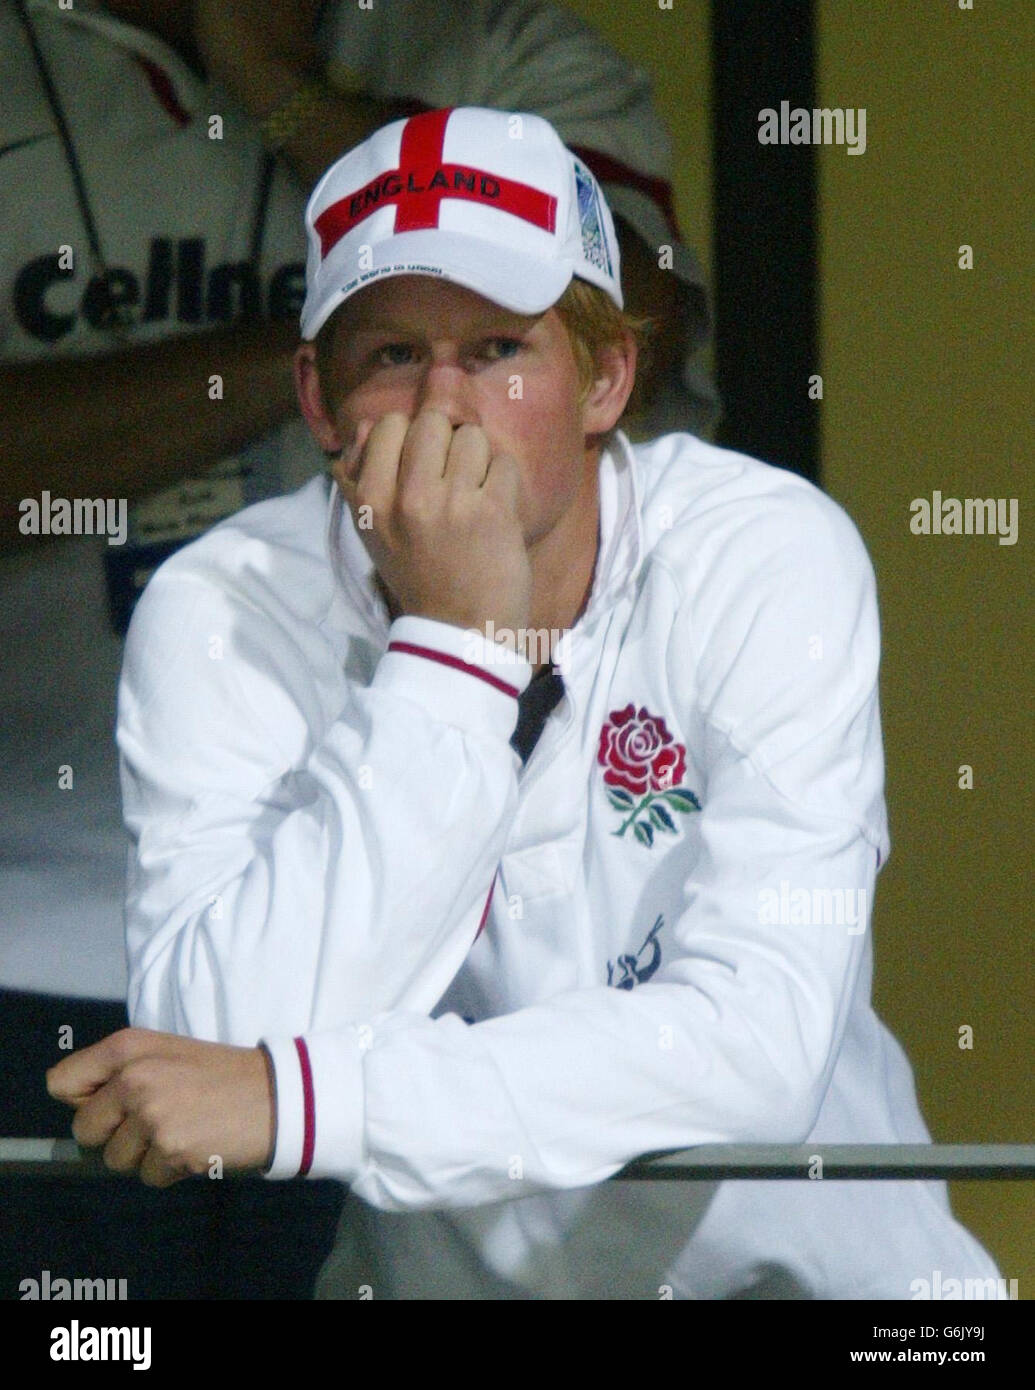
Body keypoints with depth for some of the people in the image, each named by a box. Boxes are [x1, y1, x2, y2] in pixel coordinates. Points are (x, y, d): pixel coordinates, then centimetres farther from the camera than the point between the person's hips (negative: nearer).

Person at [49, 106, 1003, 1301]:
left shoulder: (773, 557, -10)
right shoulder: (220, 614, -8)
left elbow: (758, 1042, -20)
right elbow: (234, 1039, -21)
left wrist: (300, 1103, -27)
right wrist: (452, 640, -21)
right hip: (441, 1269, 1)